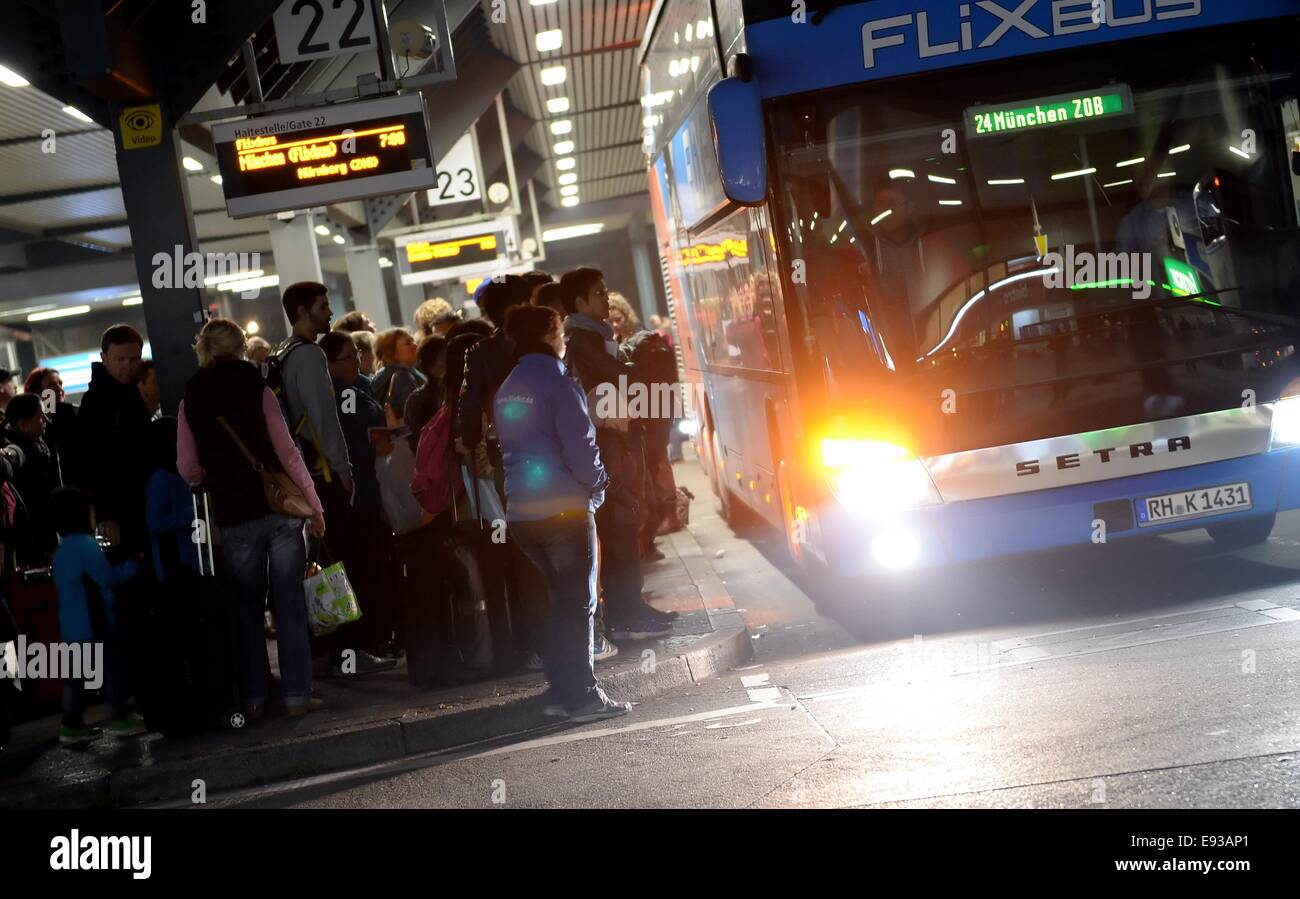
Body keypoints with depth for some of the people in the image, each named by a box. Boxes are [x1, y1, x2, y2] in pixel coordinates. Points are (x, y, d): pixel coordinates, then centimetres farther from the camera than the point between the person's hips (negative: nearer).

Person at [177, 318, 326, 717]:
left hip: (233, 517, 2)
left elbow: (188, 470, 2)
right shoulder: (258, 389, -3)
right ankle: (297, 694, 4)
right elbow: (287, 452, -6)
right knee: (289, 603, 4)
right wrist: (314, 504, -1)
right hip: (280, 509, -1)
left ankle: (253, 698, 14)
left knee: (247, 608, 12)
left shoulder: (191, 401, 3)